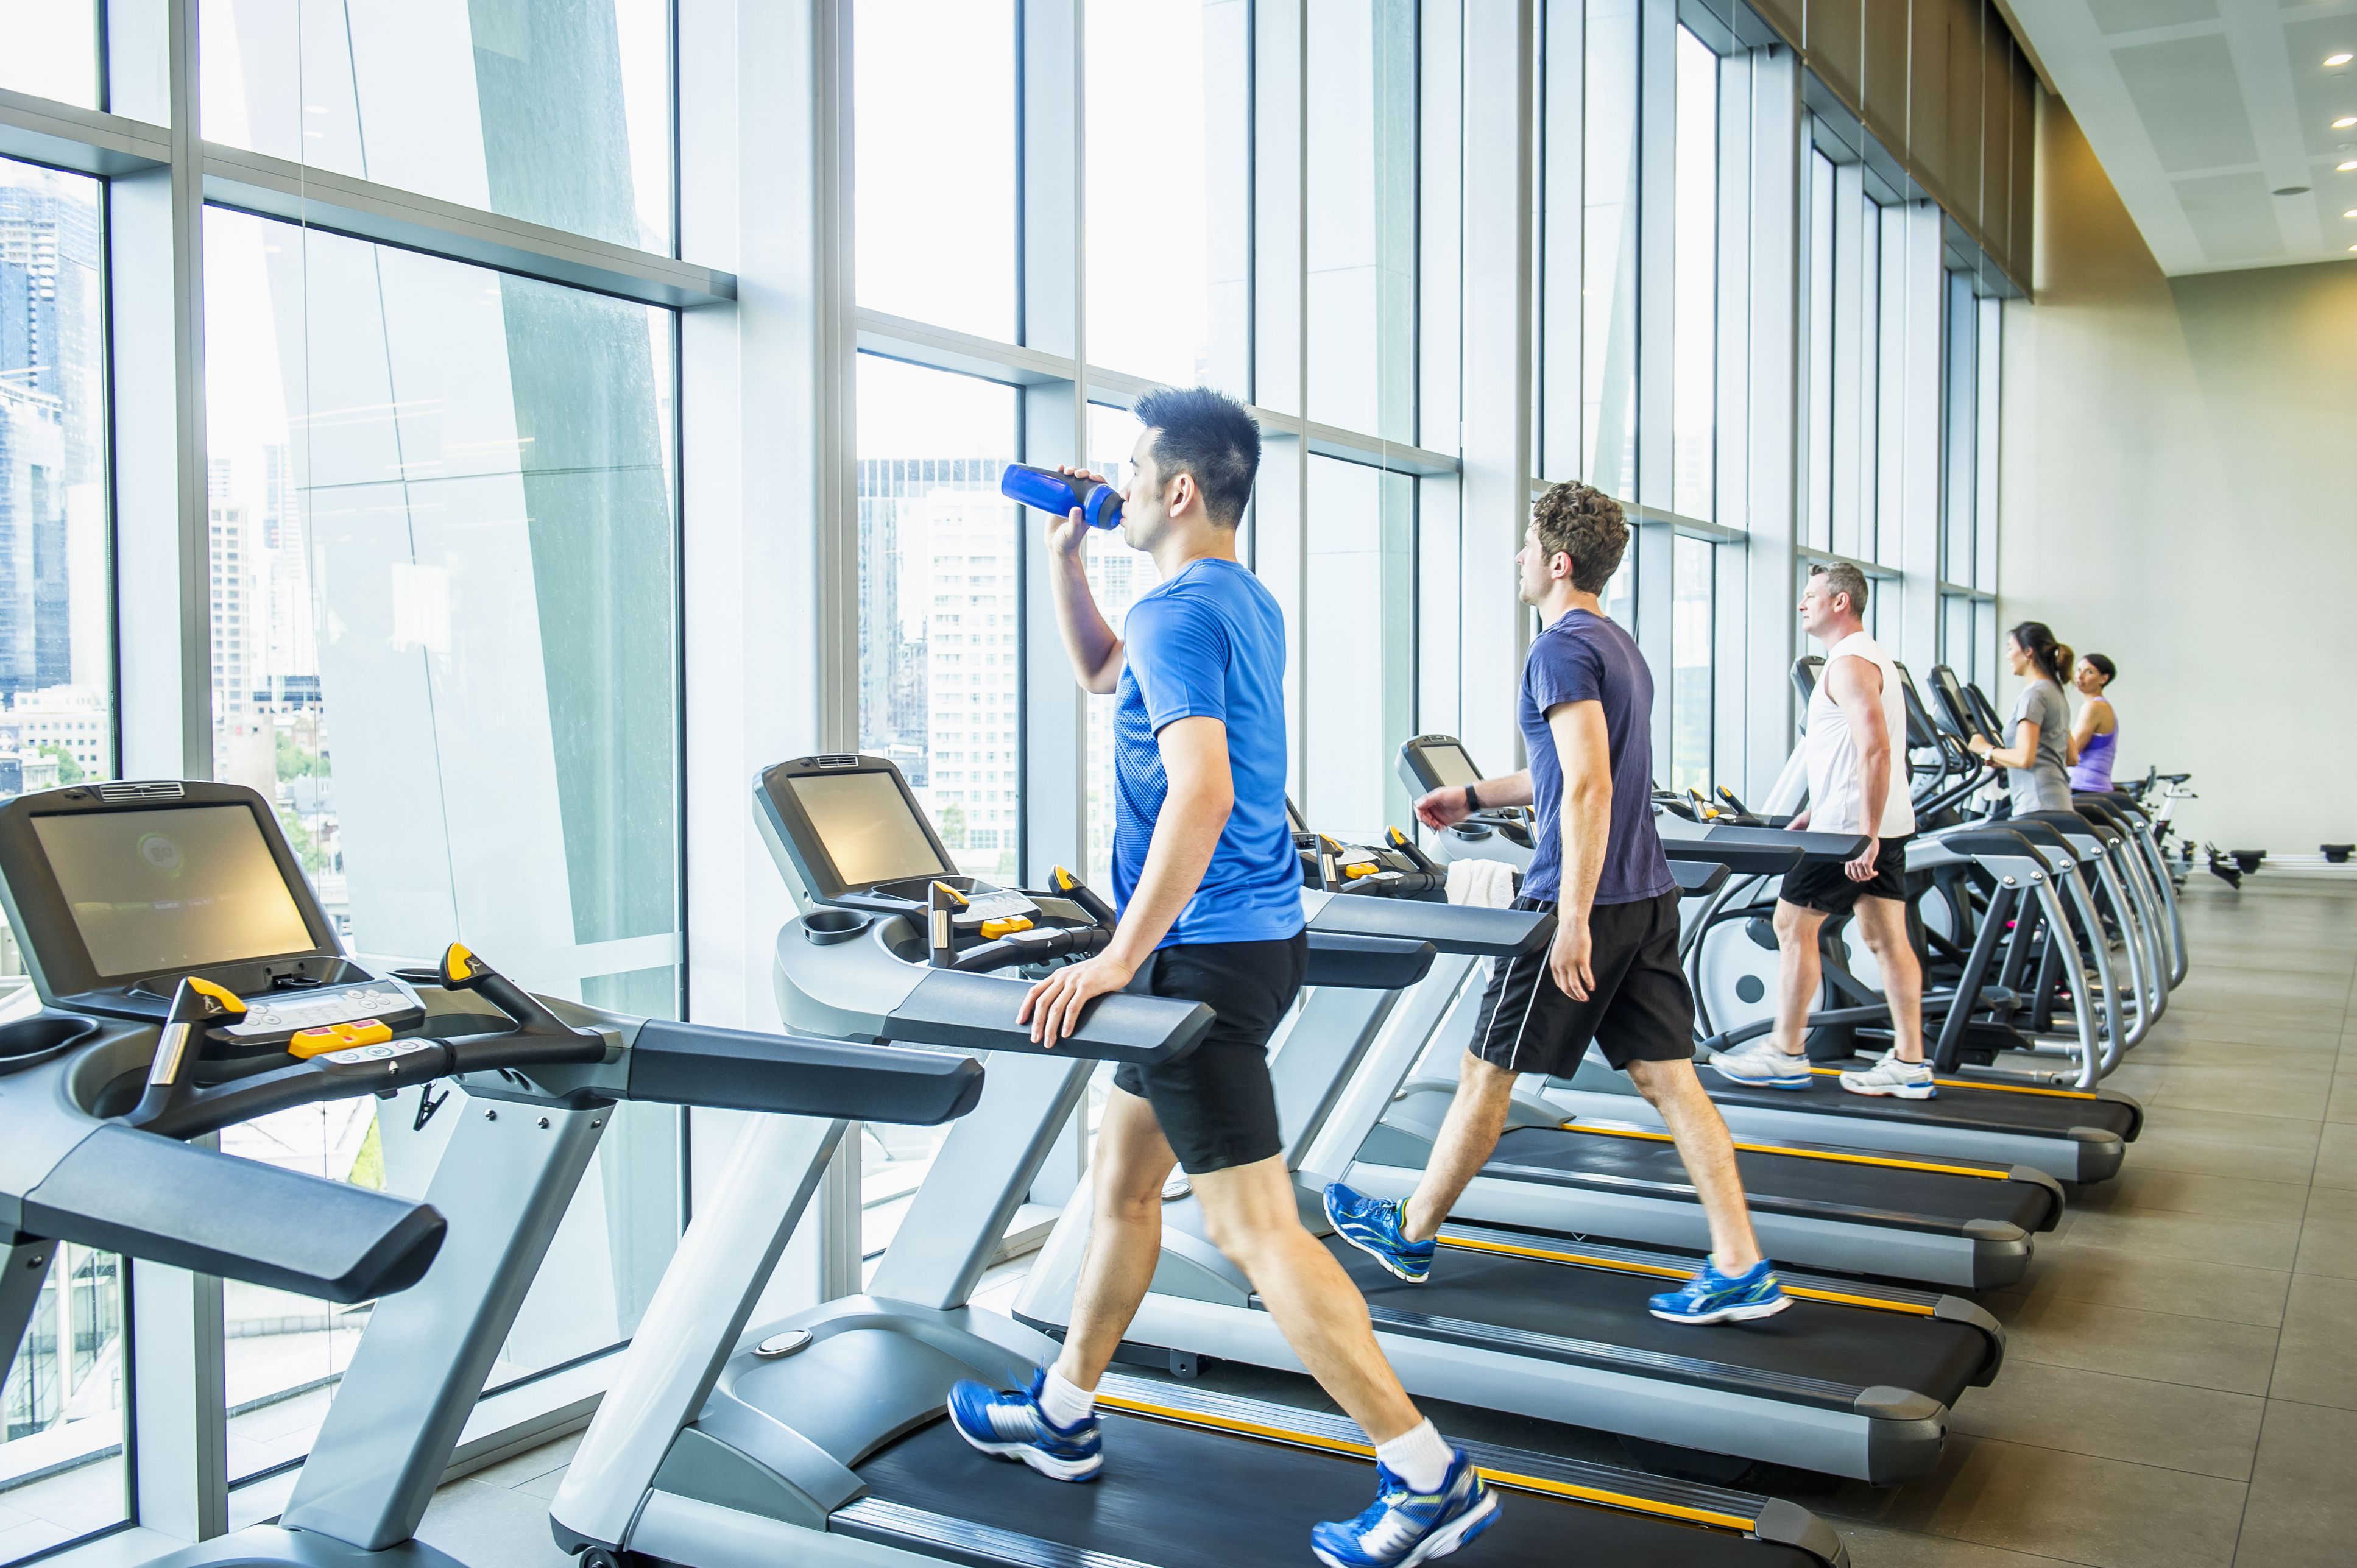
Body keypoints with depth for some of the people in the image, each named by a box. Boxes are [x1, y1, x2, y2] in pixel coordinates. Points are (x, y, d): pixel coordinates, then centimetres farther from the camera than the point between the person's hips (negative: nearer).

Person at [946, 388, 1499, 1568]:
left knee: (1253, 1225, -7)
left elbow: (1200, 788, -31)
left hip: (1205, 951, -10)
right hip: (1251, 937, 11)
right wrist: (1063, 555, 19)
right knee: (1121, 1176, 20)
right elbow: (1102, 672, 30)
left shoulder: (1180, 611, -17)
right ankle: (1062, 1415, 35)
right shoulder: (1247, 603, 14)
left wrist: (1119, 958, -30)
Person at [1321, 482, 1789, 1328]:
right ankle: (1740, 1269, 5)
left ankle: (1409, 1233, 20)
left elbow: (1589, 788, -22)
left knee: (1486, 1072, 5)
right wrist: (1474, 796, 33)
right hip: (1647, 897, 9)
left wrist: (1574, 919, -25)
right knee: (1667, 1078, 7)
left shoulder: (1563, 648, -14)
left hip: (1582, 900, -9)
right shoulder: (1621, 647, 17)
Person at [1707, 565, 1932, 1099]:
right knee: (1886, 936, 8)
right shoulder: (1873, 658, 19)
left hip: (1852, 827, -10)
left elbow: (1875, 749, -25)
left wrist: (1864, 835, -27)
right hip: (1884, 824, 10)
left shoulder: (1849, 664, -15)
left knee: (1794, 926, -1)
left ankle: (1786, 1055, 6)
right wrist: (1813, 814, 24)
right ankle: (1910, 1063, 9)